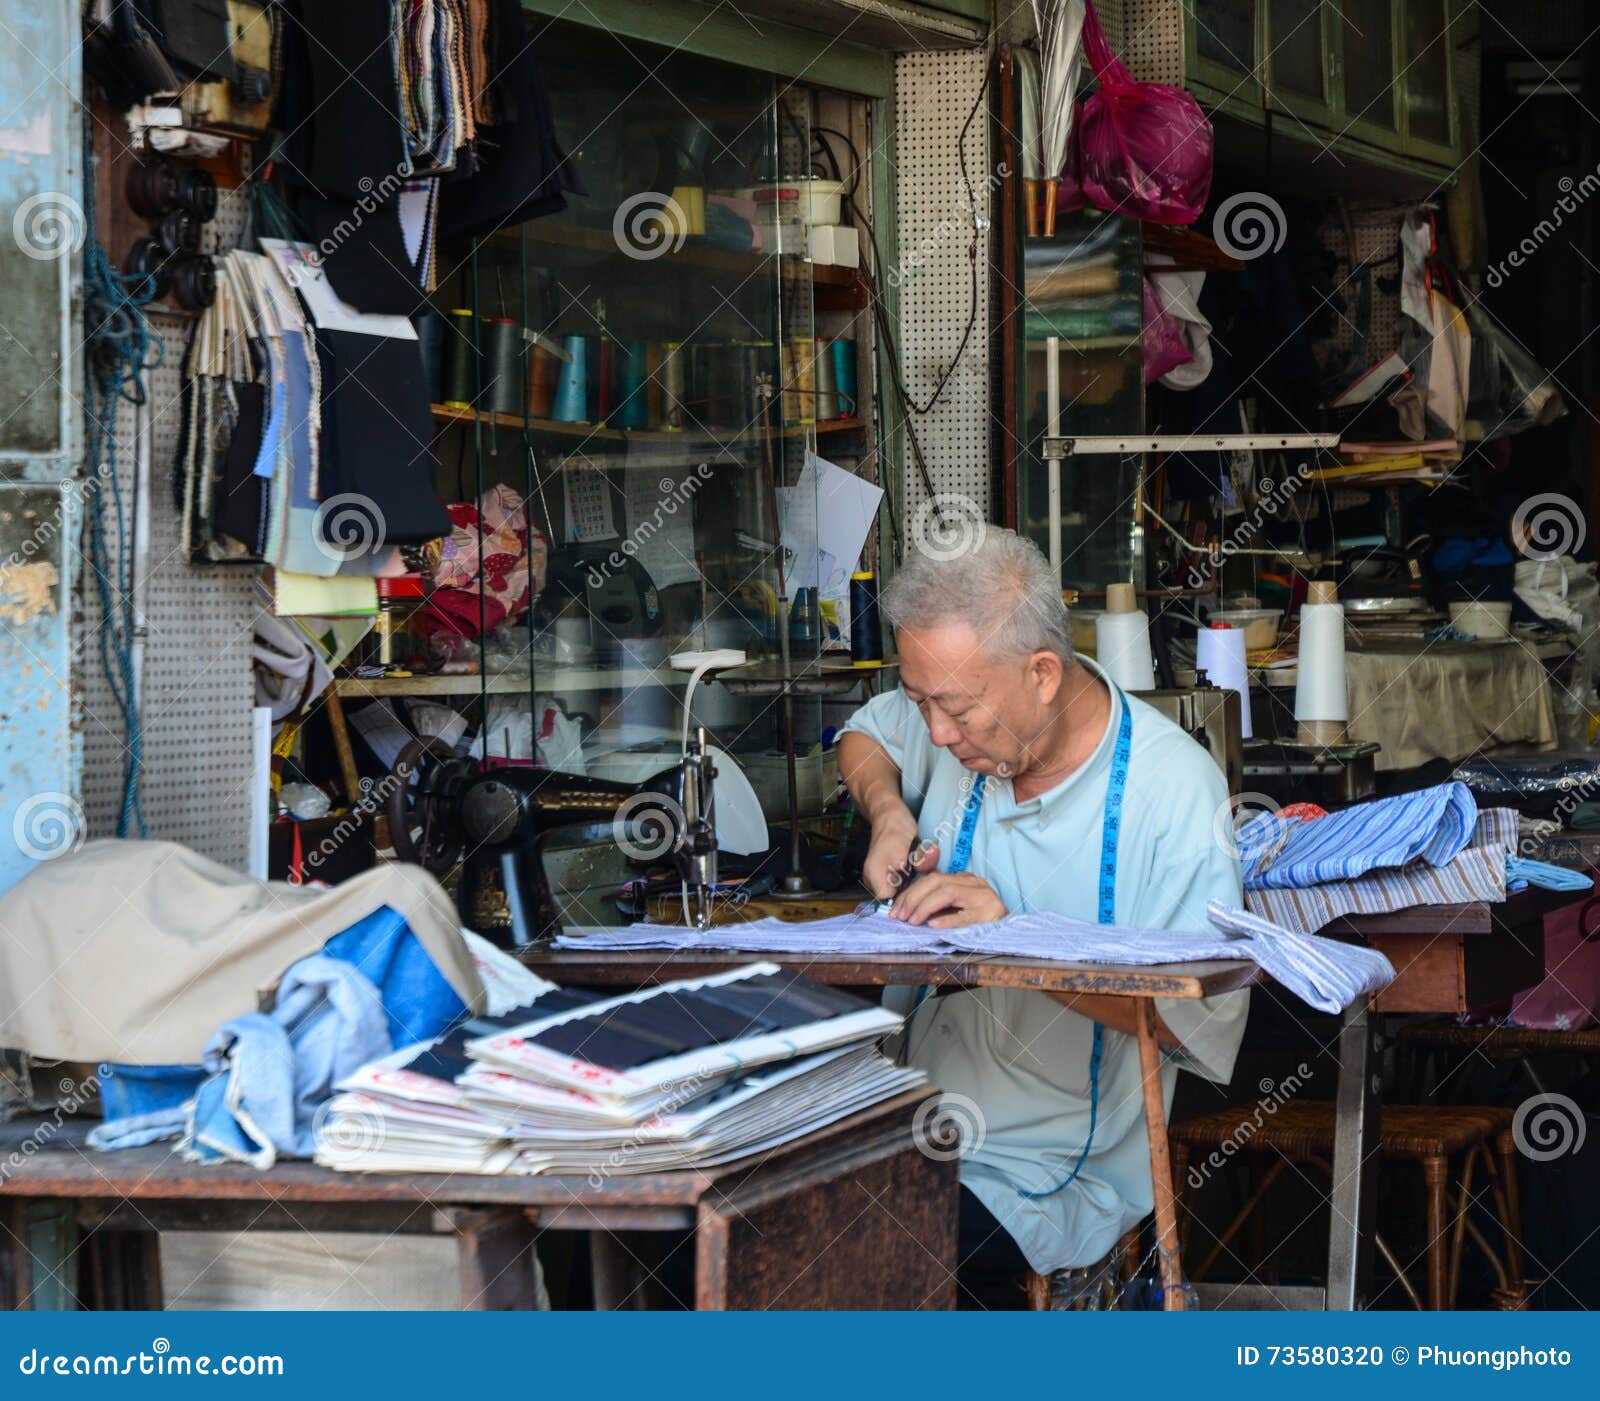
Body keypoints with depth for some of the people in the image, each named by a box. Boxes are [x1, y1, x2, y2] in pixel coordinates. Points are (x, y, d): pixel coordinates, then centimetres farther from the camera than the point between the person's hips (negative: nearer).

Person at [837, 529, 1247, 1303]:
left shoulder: (1174, 789, -16)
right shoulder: (970, 722, 0)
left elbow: (1202, 1021, -20)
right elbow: (864, 736, 24)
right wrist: (889, 810, 1)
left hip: (1042, 1175, -6)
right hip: (911, 1119, 6)